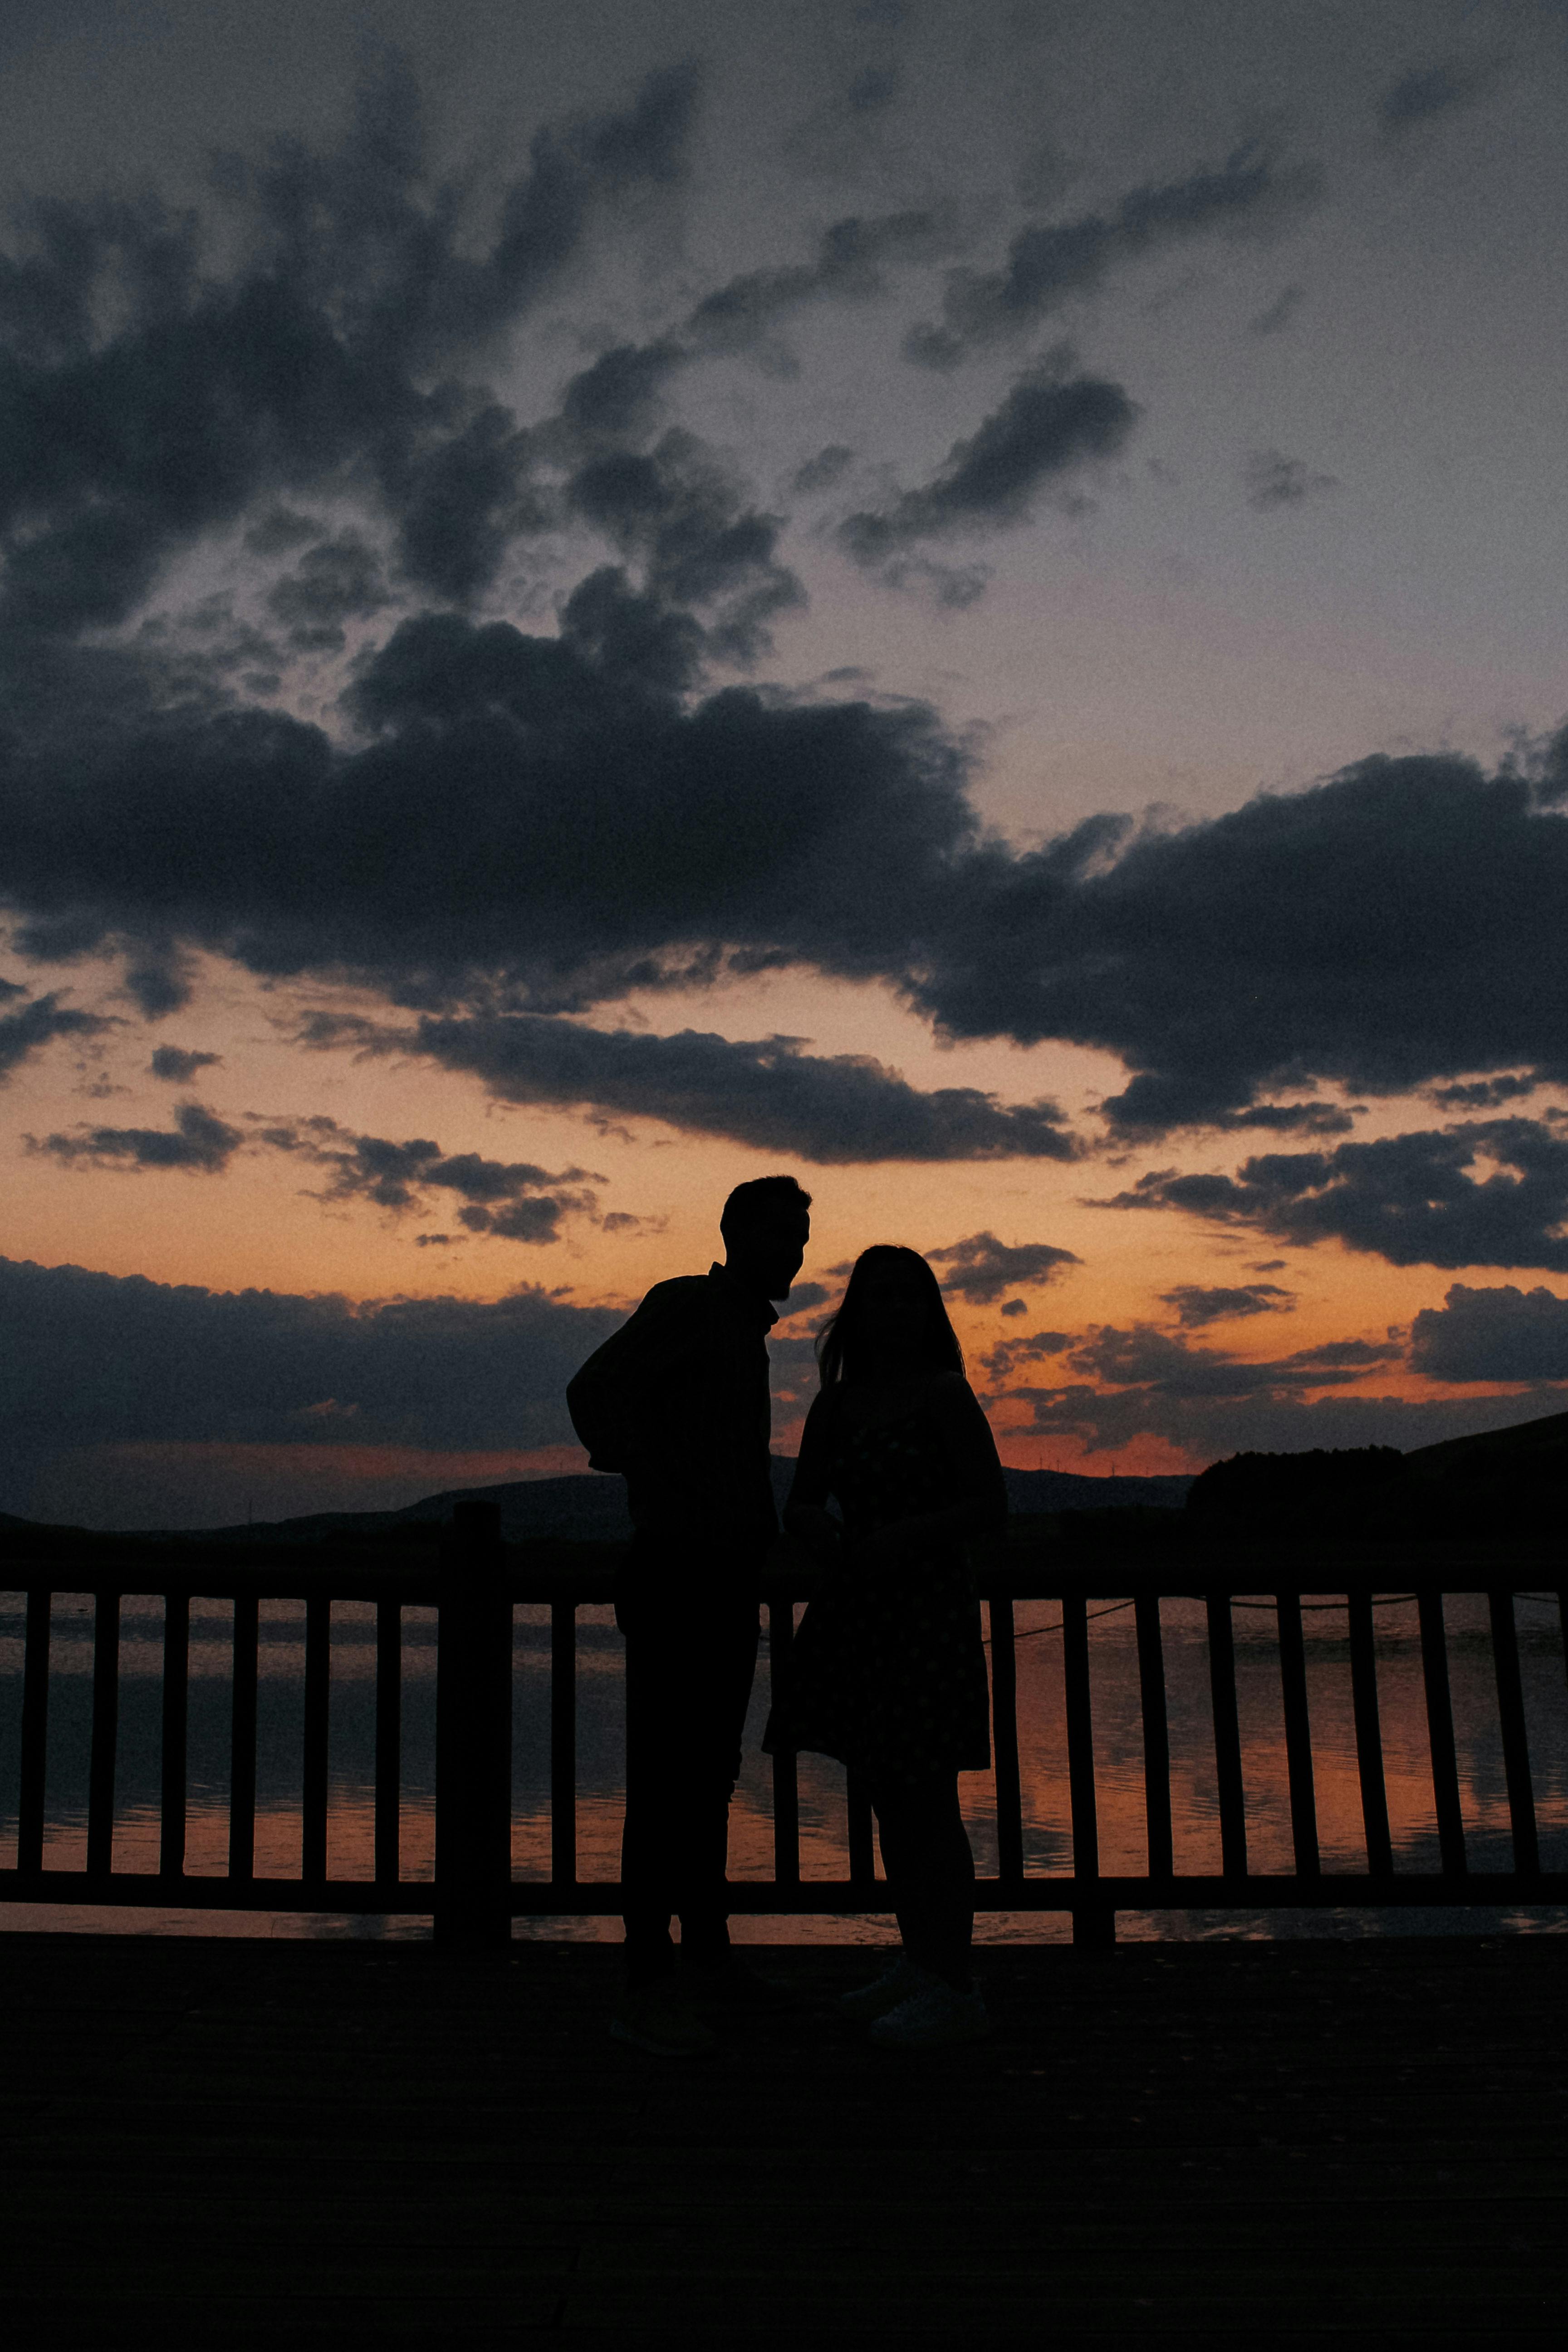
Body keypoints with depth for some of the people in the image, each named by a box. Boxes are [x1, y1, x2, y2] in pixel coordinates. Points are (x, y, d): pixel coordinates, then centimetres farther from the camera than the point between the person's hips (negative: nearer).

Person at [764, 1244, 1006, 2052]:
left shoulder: (943, 1393, -6)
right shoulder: (836, 1403, 11)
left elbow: (990, 1508, -9)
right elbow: (800, 1505, 12)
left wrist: (906, 1536, -21)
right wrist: (822, 1530, -10)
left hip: (928, 1610, -6)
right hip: (857, 1614, 7)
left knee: (926, 1802, -3)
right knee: (888, 1800, 13)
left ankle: (955, 1990, 7)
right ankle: (919, 1964, 27)